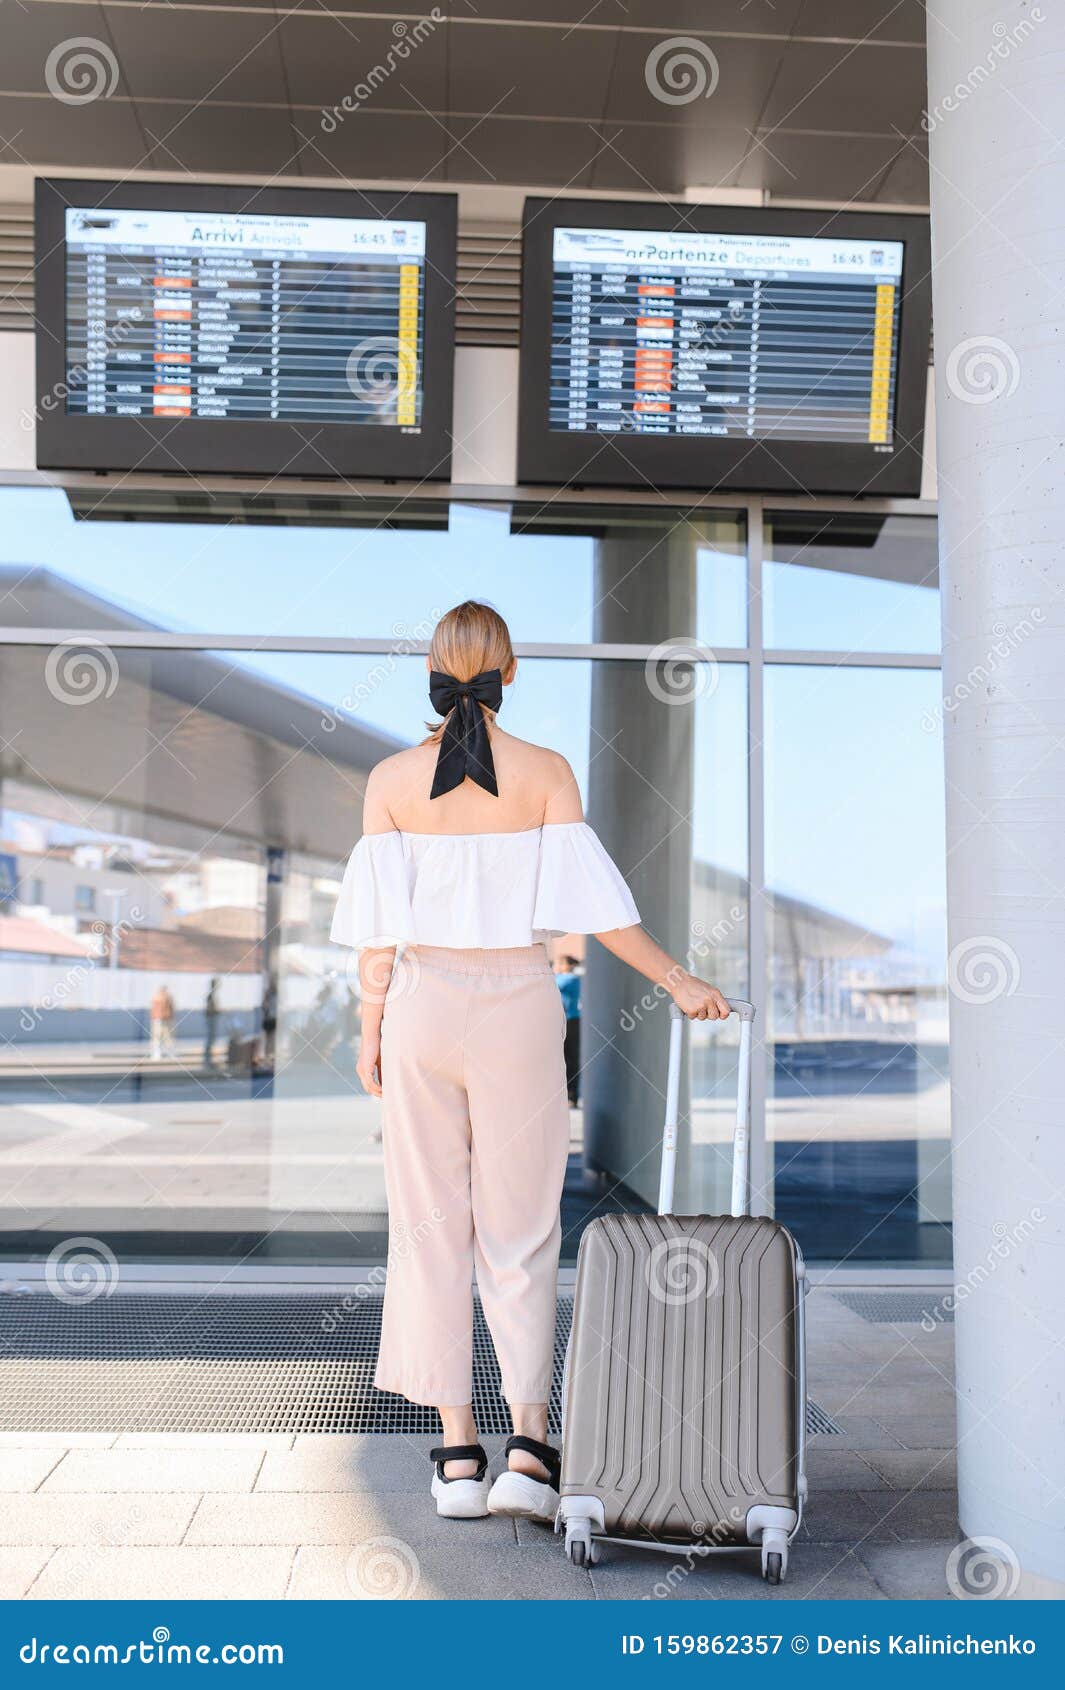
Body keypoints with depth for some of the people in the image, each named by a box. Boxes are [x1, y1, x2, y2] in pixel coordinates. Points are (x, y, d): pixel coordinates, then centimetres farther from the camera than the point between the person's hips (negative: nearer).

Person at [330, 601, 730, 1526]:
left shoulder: (391, 779, 0)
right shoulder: (546, 772, -3)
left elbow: (380, 920, -2)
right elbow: (594, 903, -6)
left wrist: (371, 1024, 6)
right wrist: (680, 980, 3)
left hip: (423, 1001, 1)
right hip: (518, 1002, -1)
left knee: (431, 1225, 8)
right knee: (521, 1227, 7)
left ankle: (458, 1452, 10)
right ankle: (530, 1445, -2)